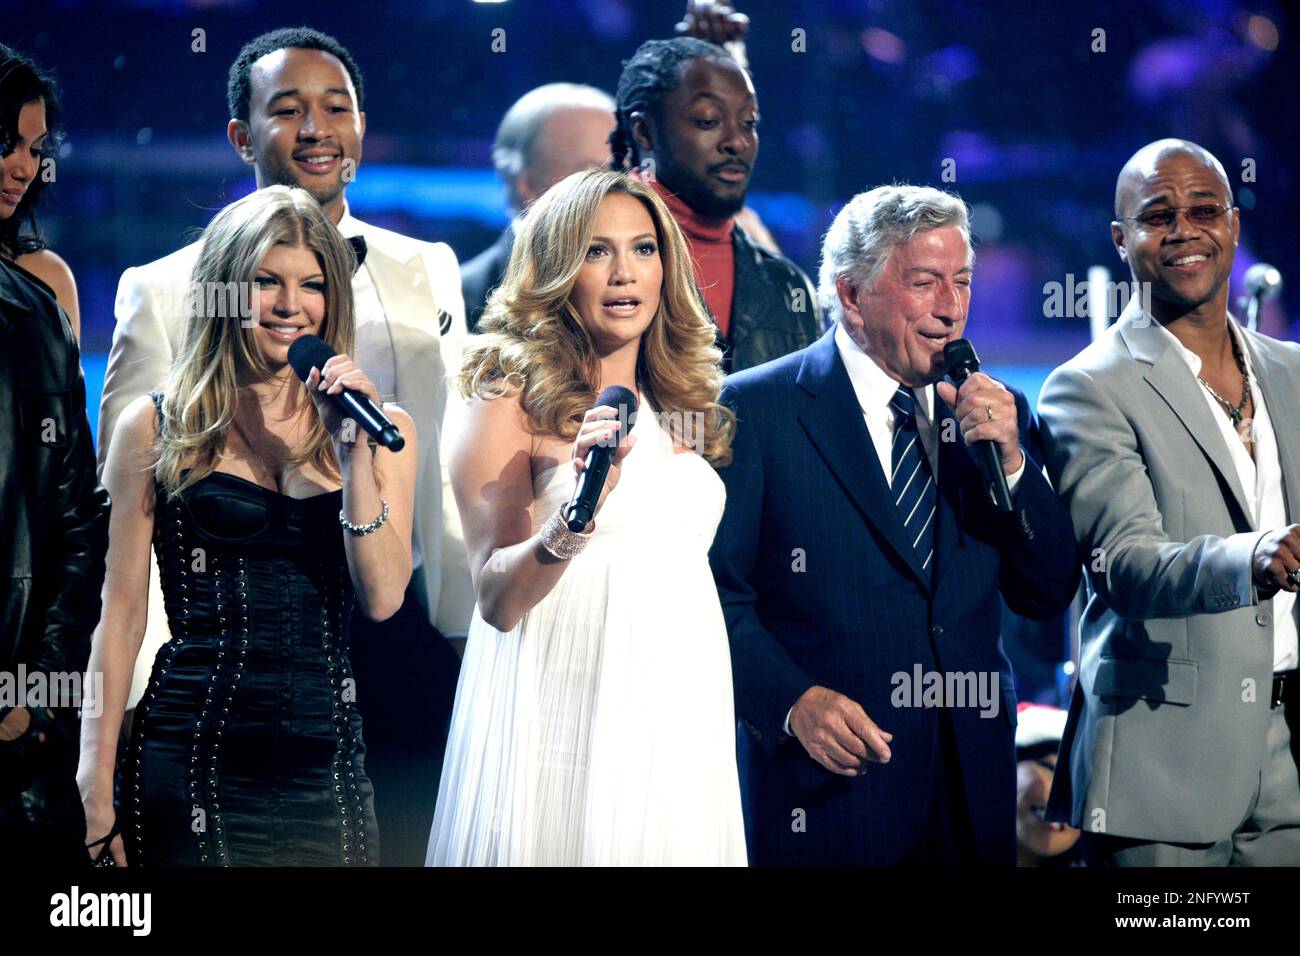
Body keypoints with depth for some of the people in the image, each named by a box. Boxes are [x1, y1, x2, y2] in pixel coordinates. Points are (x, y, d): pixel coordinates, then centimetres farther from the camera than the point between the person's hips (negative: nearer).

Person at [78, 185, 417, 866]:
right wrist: (96, 785, -3)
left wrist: (354, 450, -8)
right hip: (190, 756, -2)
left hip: (326, 771, 2)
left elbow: (383, 598, 0)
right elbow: (121, 611, 3)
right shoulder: (157, 427, 4)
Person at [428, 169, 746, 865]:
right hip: (569, 722, -5)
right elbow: (496, 597, -10)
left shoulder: (678, 411, 15)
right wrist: (572, 520, -27)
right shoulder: (512, 403, -2)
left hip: (682, 720, 5)